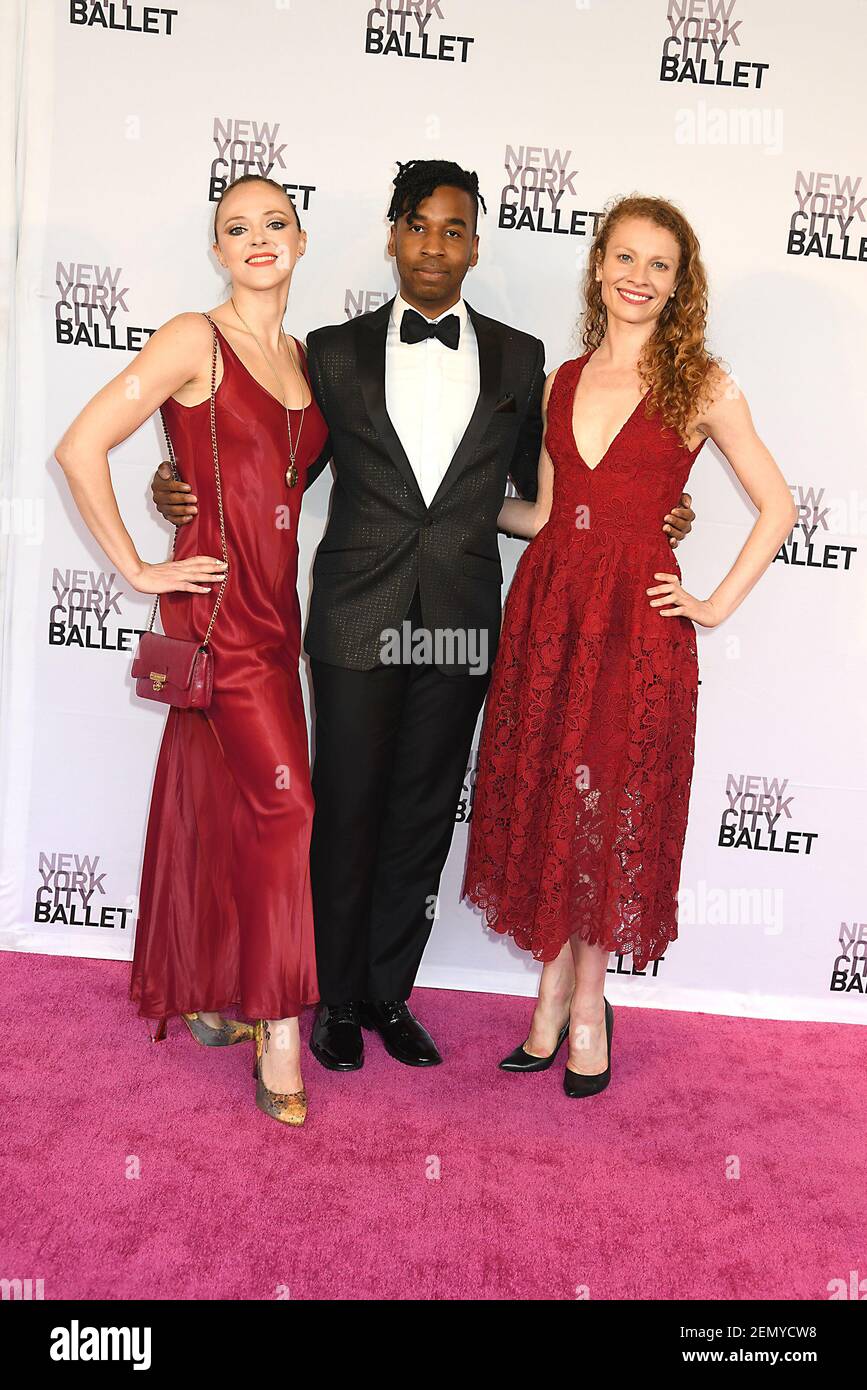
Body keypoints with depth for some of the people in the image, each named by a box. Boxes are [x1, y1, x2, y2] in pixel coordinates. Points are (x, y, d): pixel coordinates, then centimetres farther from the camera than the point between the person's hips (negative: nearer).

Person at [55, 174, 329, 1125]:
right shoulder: (195, 340, -7)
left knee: (226, 807, 14)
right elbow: (79, 449, -14)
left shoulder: (300, 356, 14)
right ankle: (276, 1029, 1)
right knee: (286, 803, -11)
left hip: (275, 609, 7)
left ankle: (208, 998, 28)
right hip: (217, 605, -7)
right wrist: (138, 569, -11)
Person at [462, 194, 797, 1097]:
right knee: (540, 796, 7)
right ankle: (557, 996, 23)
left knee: (610, 806, 4)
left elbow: (777, 507, 1)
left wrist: (718, 605, -3)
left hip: (636, 617, -4)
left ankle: (584, 1001, 23)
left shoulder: (700, 385, -1)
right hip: (548, 606, 4)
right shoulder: (564, 380, 11)